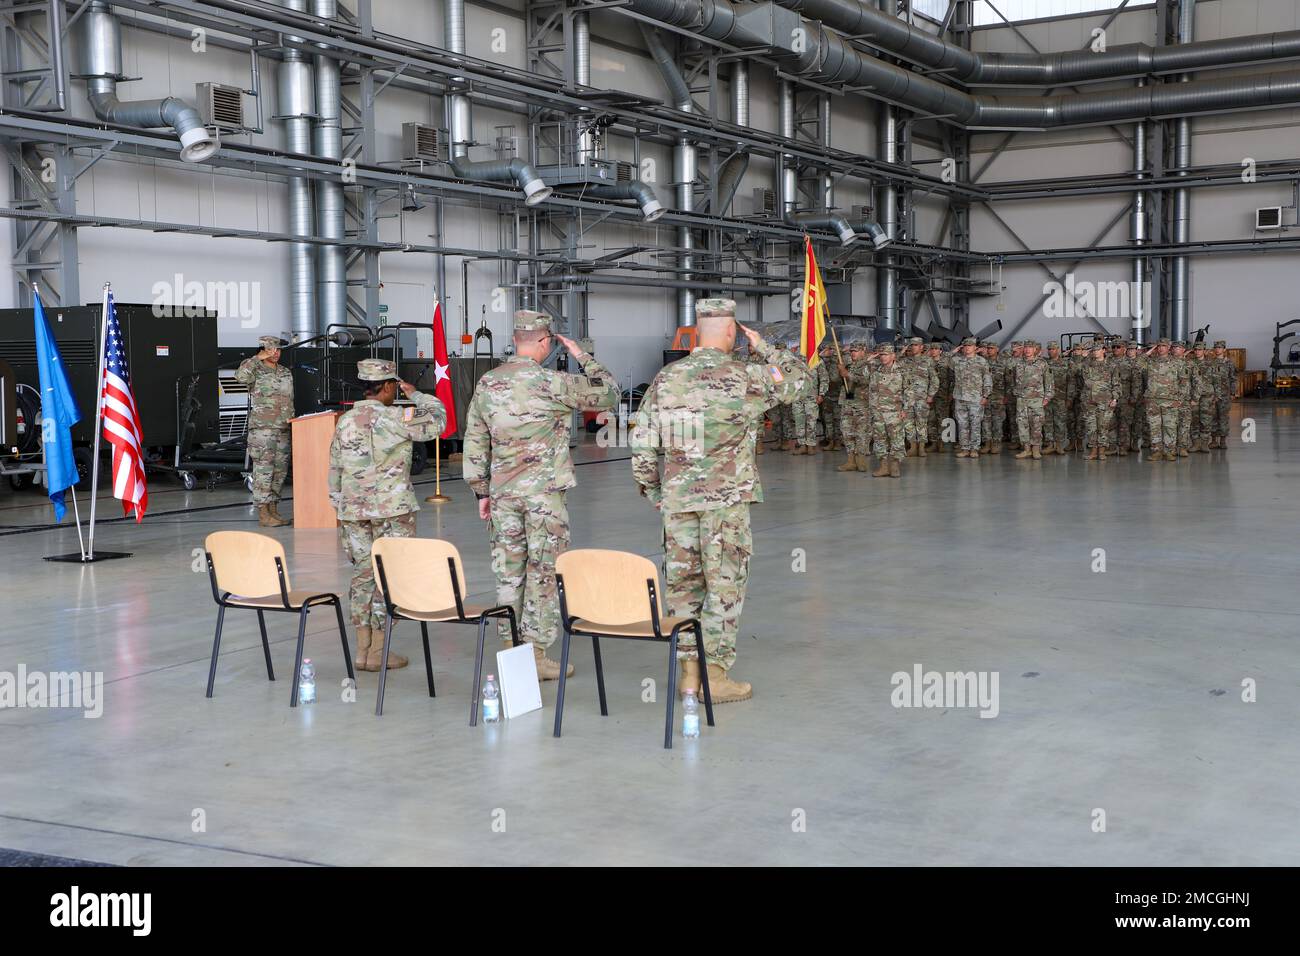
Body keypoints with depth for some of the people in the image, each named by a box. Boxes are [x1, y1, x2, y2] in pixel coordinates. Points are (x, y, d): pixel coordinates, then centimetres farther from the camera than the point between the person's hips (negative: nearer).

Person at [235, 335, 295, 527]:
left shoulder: (286, 373, 15)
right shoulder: (256, 370, -4)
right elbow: (241, 376, -28)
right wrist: (257, 358, -20)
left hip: (282, 430, 7)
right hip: (262, 429, -7)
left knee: (280, 471, 8)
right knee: (263, 471, -7)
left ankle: (273, 510, 16)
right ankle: (263, 513, -5)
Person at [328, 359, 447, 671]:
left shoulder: (344, 421, 8)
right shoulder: (394, 418, -11)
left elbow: (335, 470, 12)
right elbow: (436, 421, -1)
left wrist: (340, 510, 20)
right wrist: (416, 395, 12)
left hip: (353, 509, 6)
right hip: (392, 509, -6)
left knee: (363, 573, 12)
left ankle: (363, 649, 13)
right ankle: (378, 651, 2)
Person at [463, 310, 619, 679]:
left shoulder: (487, 384, 5)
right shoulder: (551, 383, -11)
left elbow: (474, 443, 10)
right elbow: (608, 395, -1)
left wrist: (481, 491, 17)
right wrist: (583, 357, 8)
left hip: (503, 493, 5)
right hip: (545, 493, -5)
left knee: (508, 572, 10)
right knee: (544, 573, 1)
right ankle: (536, 653, 3)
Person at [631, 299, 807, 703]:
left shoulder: (666, 378, 4)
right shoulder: (745, 377, -7)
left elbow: (642, 442, 6)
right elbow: (798, 375, 9)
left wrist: (650, 489, 17)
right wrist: (764, 347, 20)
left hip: (677, 498, 4)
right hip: (727, 497, -4)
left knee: (682, 583, 10)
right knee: (725, 586, 2)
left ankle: (688, 670, 15)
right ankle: (716, 674, 4)